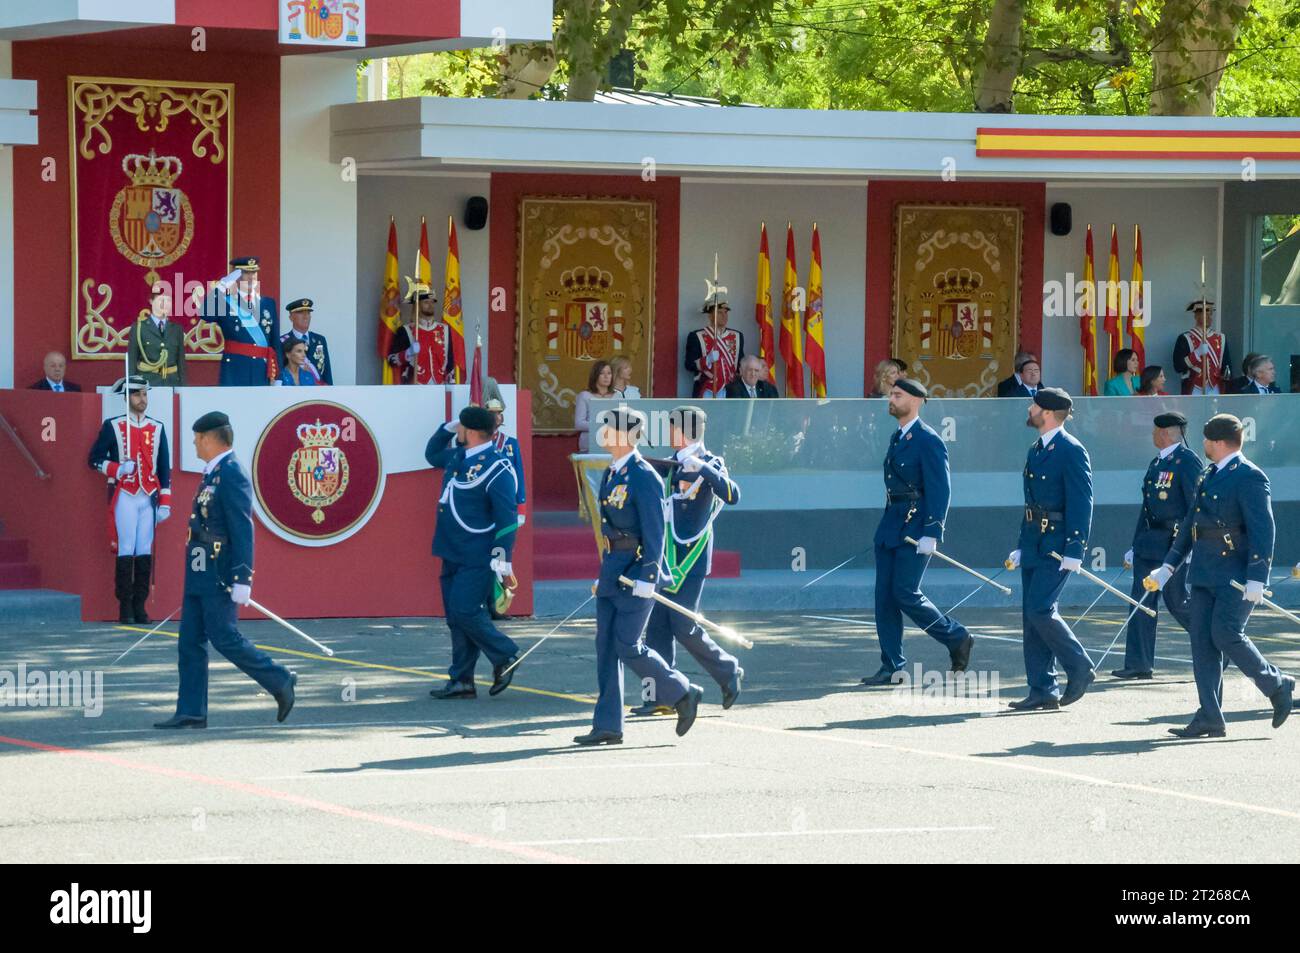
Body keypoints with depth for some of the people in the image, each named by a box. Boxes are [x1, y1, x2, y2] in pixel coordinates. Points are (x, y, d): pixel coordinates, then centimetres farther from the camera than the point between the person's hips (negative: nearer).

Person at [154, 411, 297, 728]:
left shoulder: (232, 474, -15)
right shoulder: (213, 473, 15)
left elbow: (243, 530, -20)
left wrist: (242, 580, -23)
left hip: (219, 577, -10)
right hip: (200, 577, 10)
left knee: (225, 638, -8)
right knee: (190, 642, 7)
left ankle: (281, 681, 5)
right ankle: (191, 712, 8)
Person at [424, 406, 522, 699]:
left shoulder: (497, 469, -16)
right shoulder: (457, 456, 11)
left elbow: (507, 517, -19)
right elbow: (432, 455, 34)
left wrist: (503, 557, -22)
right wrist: (447, 428, 18)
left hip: (477, 559, -9)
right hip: (452, 554, 9)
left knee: (465, 612, -13)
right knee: (456, 617, 9)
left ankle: (505, 656, 6)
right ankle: (461, 680, 13)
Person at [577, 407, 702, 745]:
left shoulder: (644, 477, -14)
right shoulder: (611, 474, 13)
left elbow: (655, 532, -17)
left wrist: (647, 577, -21)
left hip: (637, 569, -9)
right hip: (612, 570, 9)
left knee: (627, 646, -9)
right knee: (606, 646, 6)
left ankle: (683, 693, 9)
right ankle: (608, 726, 8)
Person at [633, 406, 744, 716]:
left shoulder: (710, 464, -10)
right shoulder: (674, 464, 12)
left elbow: (733, 495, -26)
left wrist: (704, 468, -31)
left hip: (691, 559, -8)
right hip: (668, 559, 8)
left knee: (683, 626, -9)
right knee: (658, 626, 3)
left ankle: (729, 671, 11)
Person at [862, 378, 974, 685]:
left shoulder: (928, 441, -13)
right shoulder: (897, 438, 15)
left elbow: (940, 490, -17)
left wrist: (931, 533, -22)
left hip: (915, 528, -9)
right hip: (890, 527, 9)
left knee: (905, 594, -10)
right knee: (884, 596, 5)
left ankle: (957, 639, 8)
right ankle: (891, 667, 9)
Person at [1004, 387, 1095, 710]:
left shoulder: (1072, 451, -13)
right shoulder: (1037, 450, 15)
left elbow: (1081, 503, -17)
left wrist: (1074, 550, -21)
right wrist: (1022, 547, 20)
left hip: (1057, 545, -9)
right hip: (1034, 544, 9)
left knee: (1040, 609, -15)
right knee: (1032, 617, 6)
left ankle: (1080, 668, 1)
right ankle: (1042, 690, 9)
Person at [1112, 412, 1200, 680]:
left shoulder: (1187, 461, -10)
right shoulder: (1156, 463, 17)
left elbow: (1196, 506, -14)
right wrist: (1136, 546, 19)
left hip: (1175, 543, -8)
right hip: (1150, 542, 8)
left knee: (1177, 601, -3)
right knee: (1142, 600, 2)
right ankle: (1138, 664, 3)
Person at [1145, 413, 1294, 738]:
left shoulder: (1250, 477, -11)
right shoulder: (1209, 476, 17)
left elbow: (1263, 529, -18)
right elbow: (1191, 523, 23)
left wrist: (1256, 578, -24)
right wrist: (1168, 566, 22)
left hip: (1236, 575, -9)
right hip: (1205, 575, 9)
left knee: (1226, 635, -15)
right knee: (1202, 641, 2)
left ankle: (1277, 686, 5)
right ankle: (1210, 718, 3)